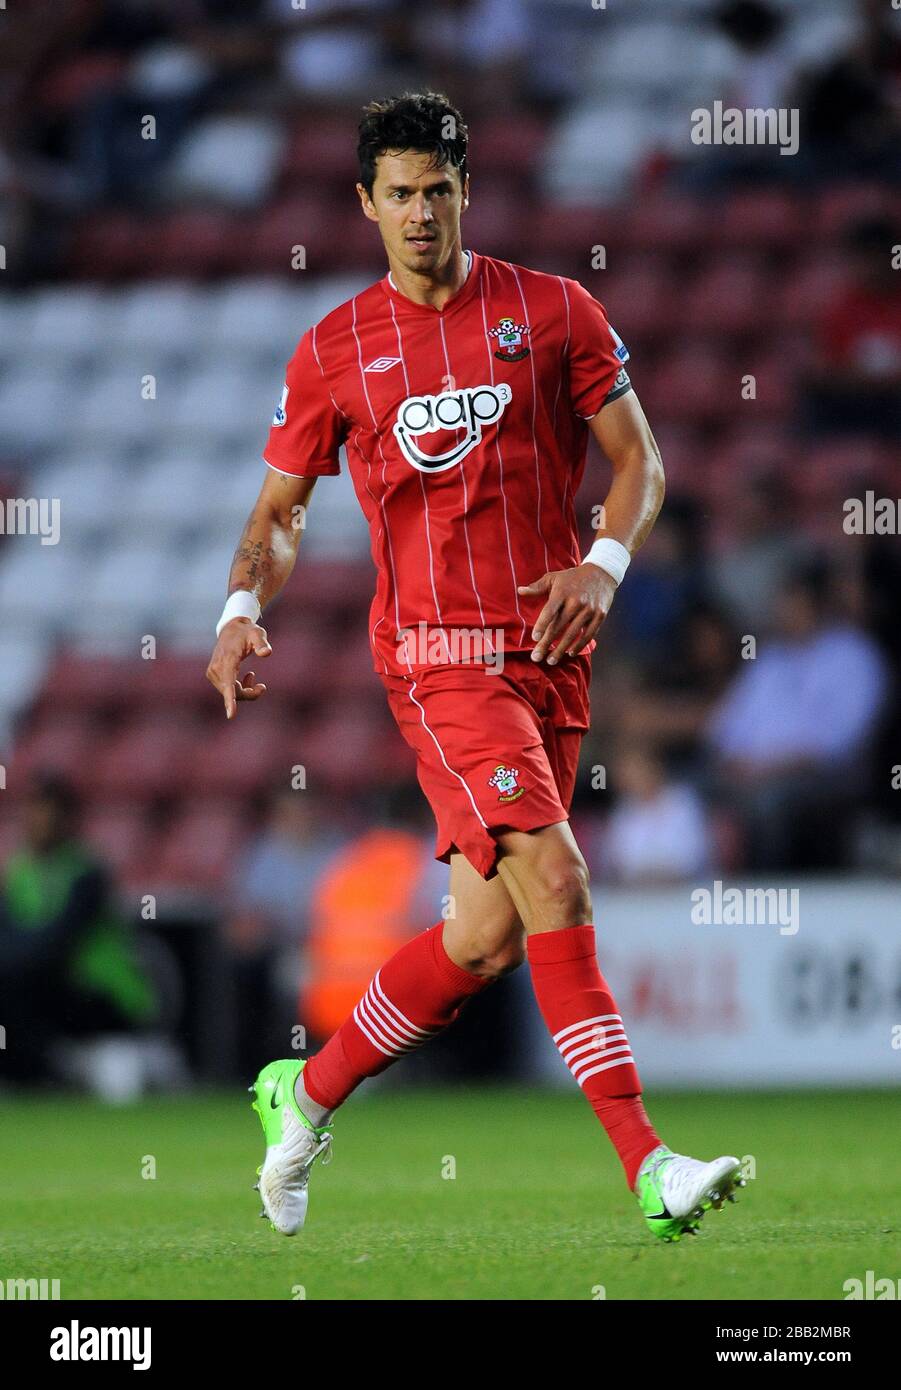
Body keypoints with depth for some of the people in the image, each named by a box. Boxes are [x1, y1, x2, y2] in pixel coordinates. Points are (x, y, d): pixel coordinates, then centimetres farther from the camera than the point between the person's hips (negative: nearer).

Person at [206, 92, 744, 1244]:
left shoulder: (554, 313, 6)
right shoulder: (334, 350, 5)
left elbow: (639, 462, 8)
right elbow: (278, 509, 12)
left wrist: (603, 564, -11)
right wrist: (243, 608, -7)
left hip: (550, 650, 3)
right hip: (437, 652, -3)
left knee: (491, 933, 4)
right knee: (553, 878, -20)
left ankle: (308, 1093, 26)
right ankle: (646, 1166, -24)